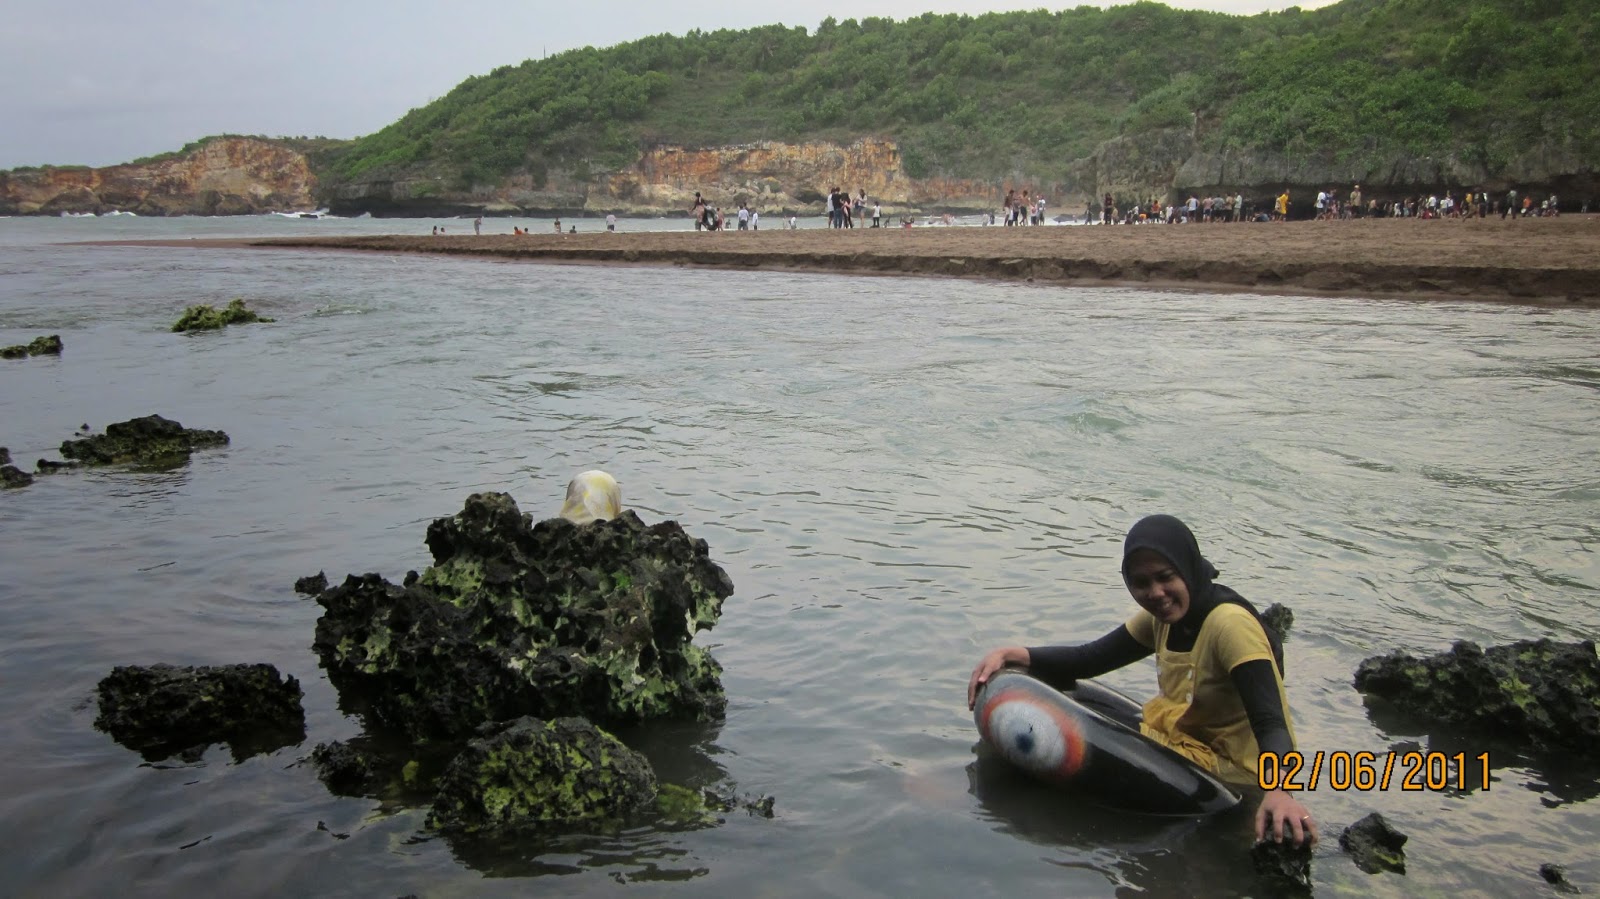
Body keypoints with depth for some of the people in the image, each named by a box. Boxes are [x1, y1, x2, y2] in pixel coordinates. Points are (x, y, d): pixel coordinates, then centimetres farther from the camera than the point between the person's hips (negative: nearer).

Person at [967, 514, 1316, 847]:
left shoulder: (1230, 623, -22)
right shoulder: (1165, 616, 3)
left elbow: (1272, 725, -31)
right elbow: (1088, 659, 4)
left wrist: (1277, 790, -51)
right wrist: (1011, 654, -11)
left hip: (1230, 773, -8)